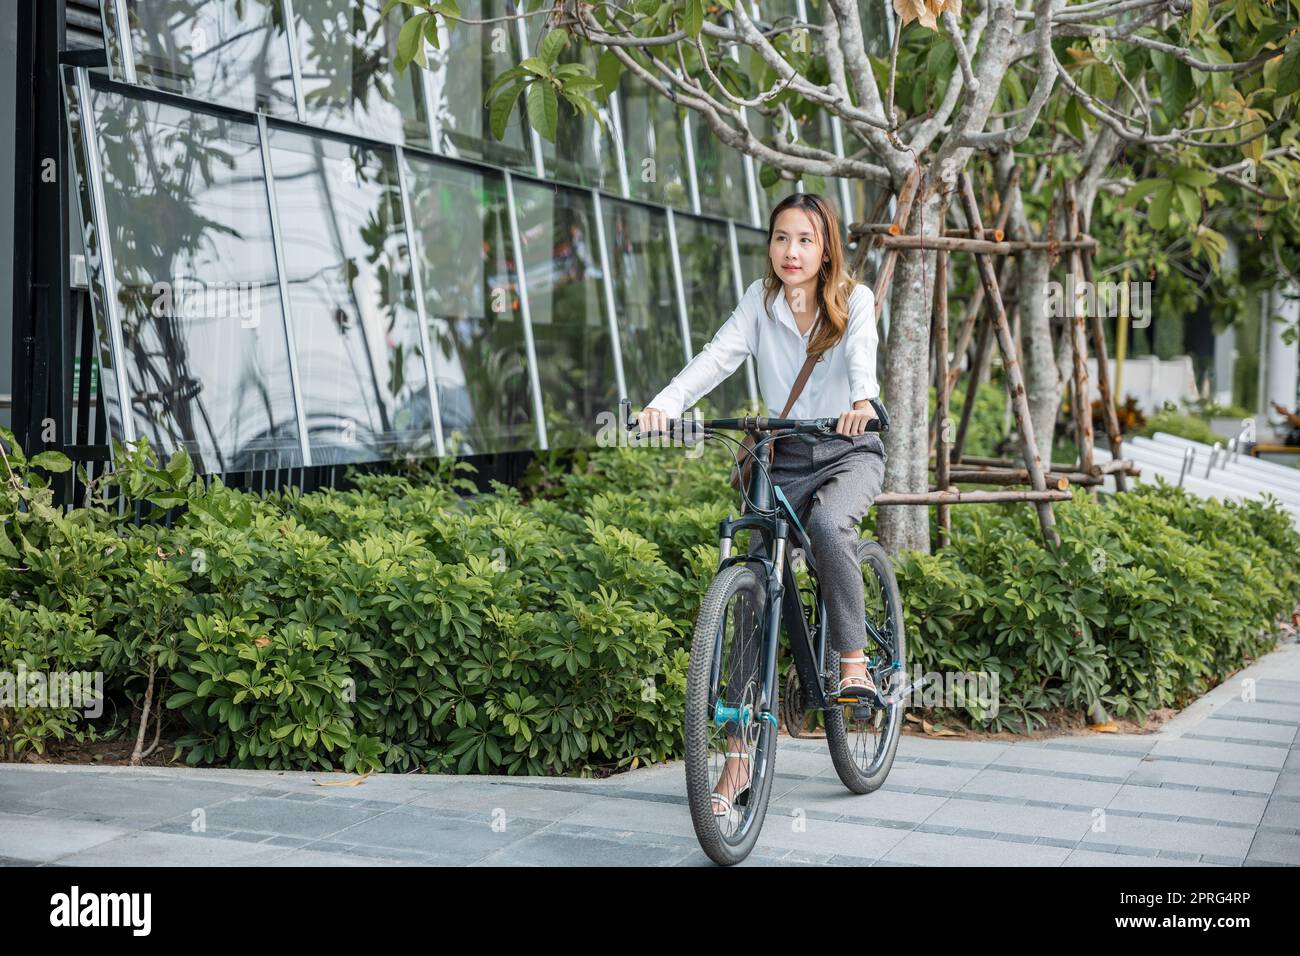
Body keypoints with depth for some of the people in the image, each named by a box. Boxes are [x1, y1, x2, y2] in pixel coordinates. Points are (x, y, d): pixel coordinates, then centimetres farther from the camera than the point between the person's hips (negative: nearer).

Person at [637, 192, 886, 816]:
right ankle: (738, 756, -6)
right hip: (786, 459, 2)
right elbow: (718, 356, -13)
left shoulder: (853, 299, -4)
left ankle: (853, 662, -20)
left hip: (851, 452, -2)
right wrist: (664, 404, -31)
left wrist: (862, 400, -48)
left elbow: (862, 353, -24)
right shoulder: (760, 300, 2)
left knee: (828, 522, -37)